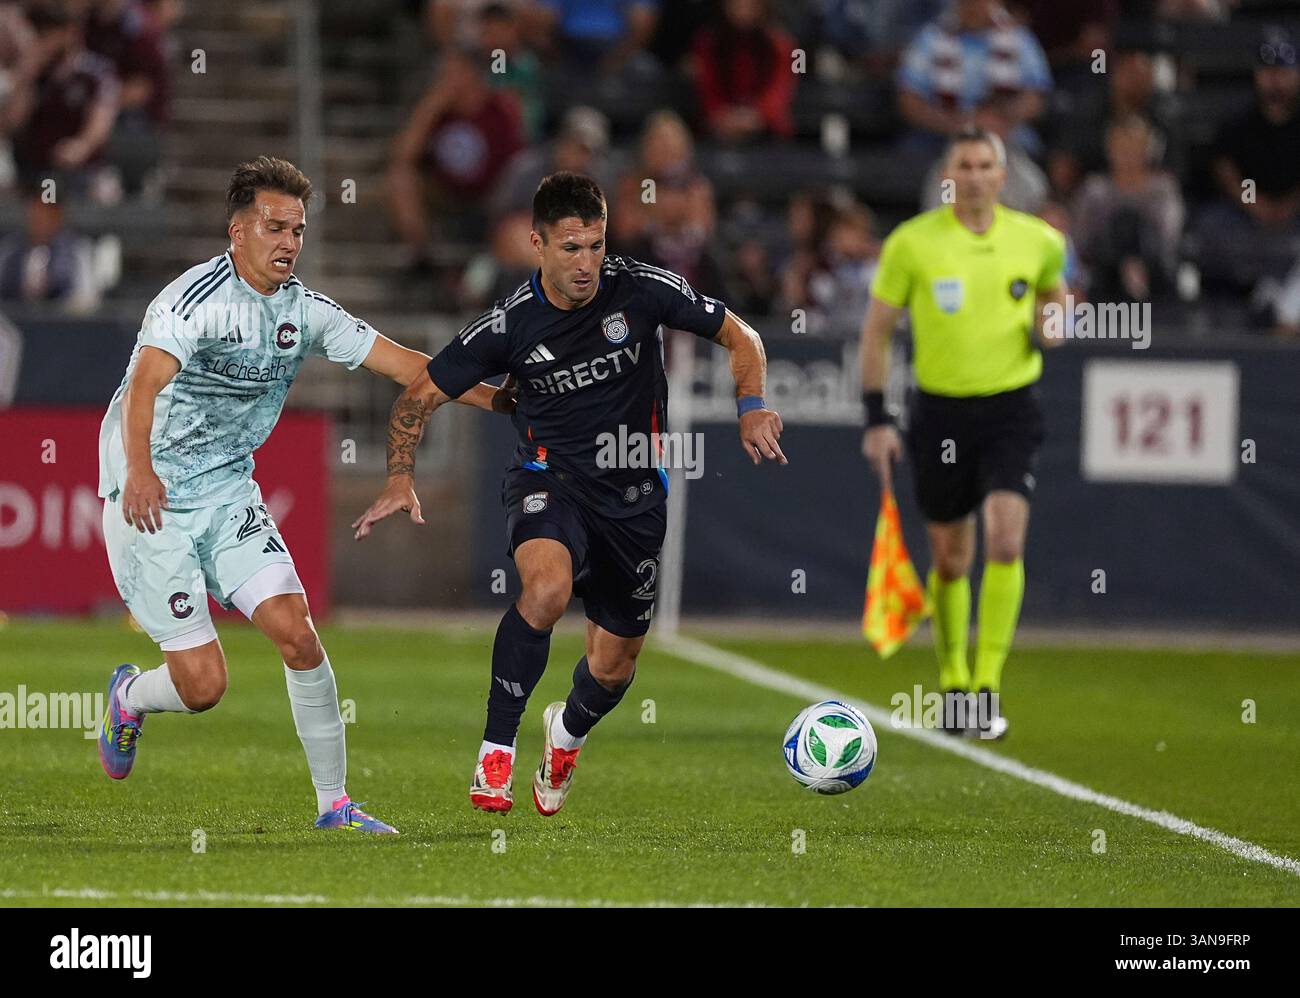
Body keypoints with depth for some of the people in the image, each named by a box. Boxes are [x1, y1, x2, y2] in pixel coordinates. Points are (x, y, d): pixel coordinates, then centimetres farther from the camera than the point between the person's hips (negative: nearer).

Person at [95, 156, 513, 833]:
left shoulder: (304, 312, 3)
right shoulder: (199, 297, -19)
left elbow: (404, 365, 8)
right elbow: (146, 382, -35)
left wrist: (508, 402, 2)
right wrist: (139, 470, -52)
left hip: (228, 491, 6)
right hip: (149, 500, -6)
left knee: (297, 632, -13)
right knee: (203, 684, -9)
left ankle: (334, 803, -2)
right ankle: (129, 697, 27)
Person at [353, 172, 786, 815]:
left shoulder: (643, 290, -12)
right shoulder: (509, 326, -13)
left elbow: (739, 337, 1)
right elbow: (421, 396, -2)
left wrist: (751, 409, -15)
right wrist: (401, 479, -15)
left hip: (634, 495, 2)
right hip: (549, 479, -2)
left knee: (613, 670, 9)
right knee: (548, 586, -36)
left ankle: (567, 731, 47)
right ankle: (497, 749, -24)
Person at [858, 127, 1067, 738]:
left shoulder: (1036, 240, 0)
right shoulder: (912, 242, -5)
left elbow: (1054, 292, 21)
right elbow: (876, 329, 2)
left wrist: (1051, 322, -4)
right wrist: (875, 420, -3)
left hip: (1010, 410, 0)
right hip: (941, 410, 0)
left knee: (1006, 539, -18)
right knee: (951, 557, 8)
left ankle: (987, 685, -13)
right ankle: (953, 682, 28)